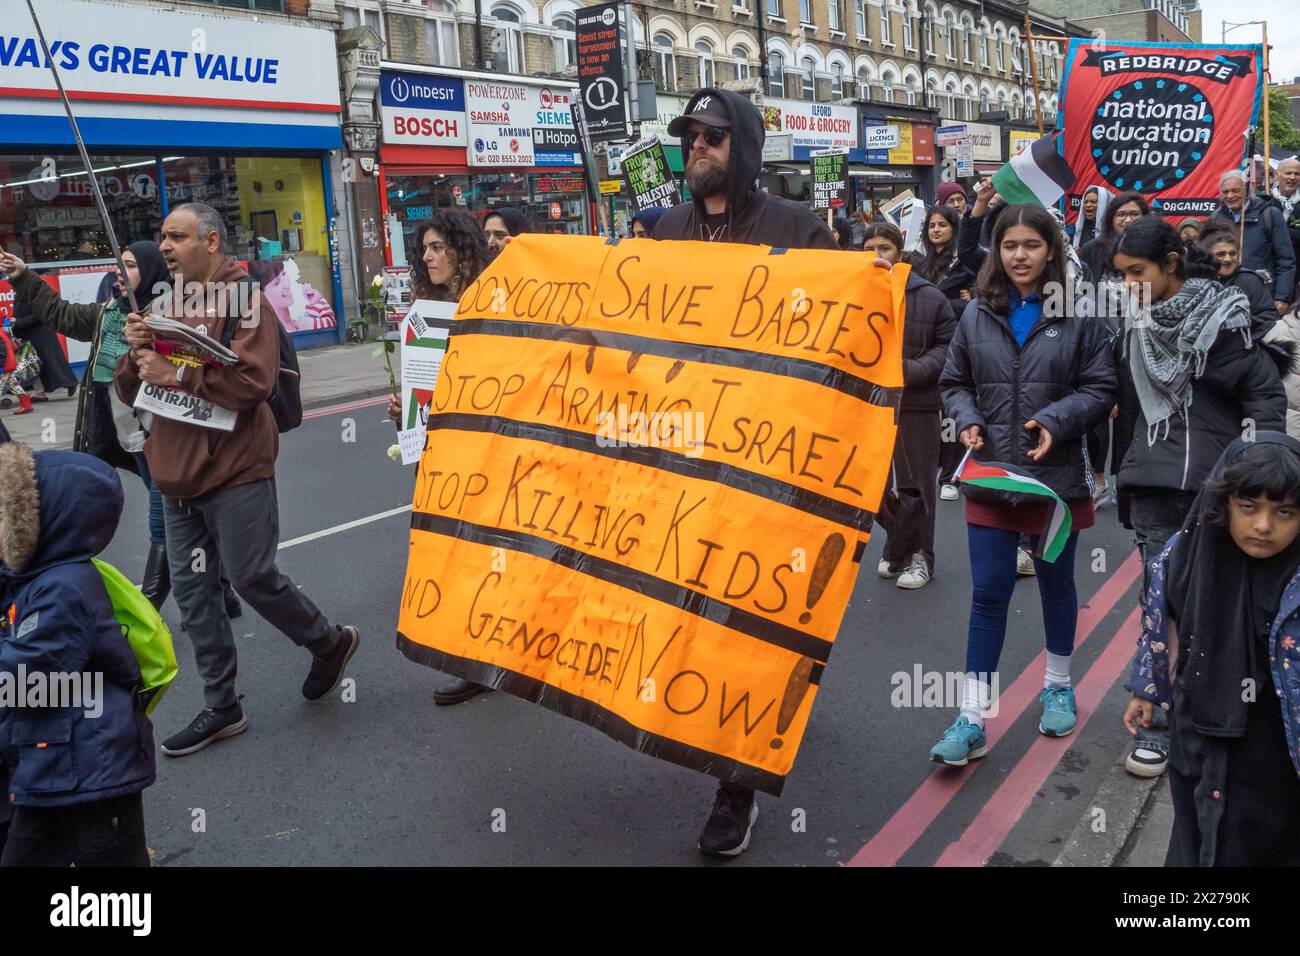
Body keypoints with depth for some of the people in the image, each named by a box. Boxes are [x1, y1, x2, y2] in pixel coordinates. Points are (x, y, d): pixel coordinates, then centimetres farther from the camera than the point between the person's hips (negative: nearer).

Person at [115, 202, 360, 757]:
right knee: (192, 590, 9)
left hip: (235, 471, -7)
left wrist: (176, 373, -21)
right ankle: (221, 708, 21)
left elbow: (254, 380, -21)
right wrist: (136, 352, -6)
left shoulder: (242, 297, -7)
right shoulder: (166, 306, 14)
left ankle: (331, 643, 25)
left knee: (253, 578, -2)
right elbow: (130, 393, 14)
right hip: (177, 477, 7)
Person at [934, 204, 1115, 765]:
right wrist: (967, 421, -9)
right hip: (990, 471, 1)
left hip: (1057, 475, -1)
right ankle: (972, 719, 5)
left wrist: (1055, 420, -18)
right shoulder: (977, 314, 2)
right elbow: (954, 381, 10)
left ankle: (1058, 686, 39)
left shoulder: (1078, 316, -5)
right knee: (989, 592, 0)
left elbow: (1100, 389, -3)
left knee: (1056, 583, 17)